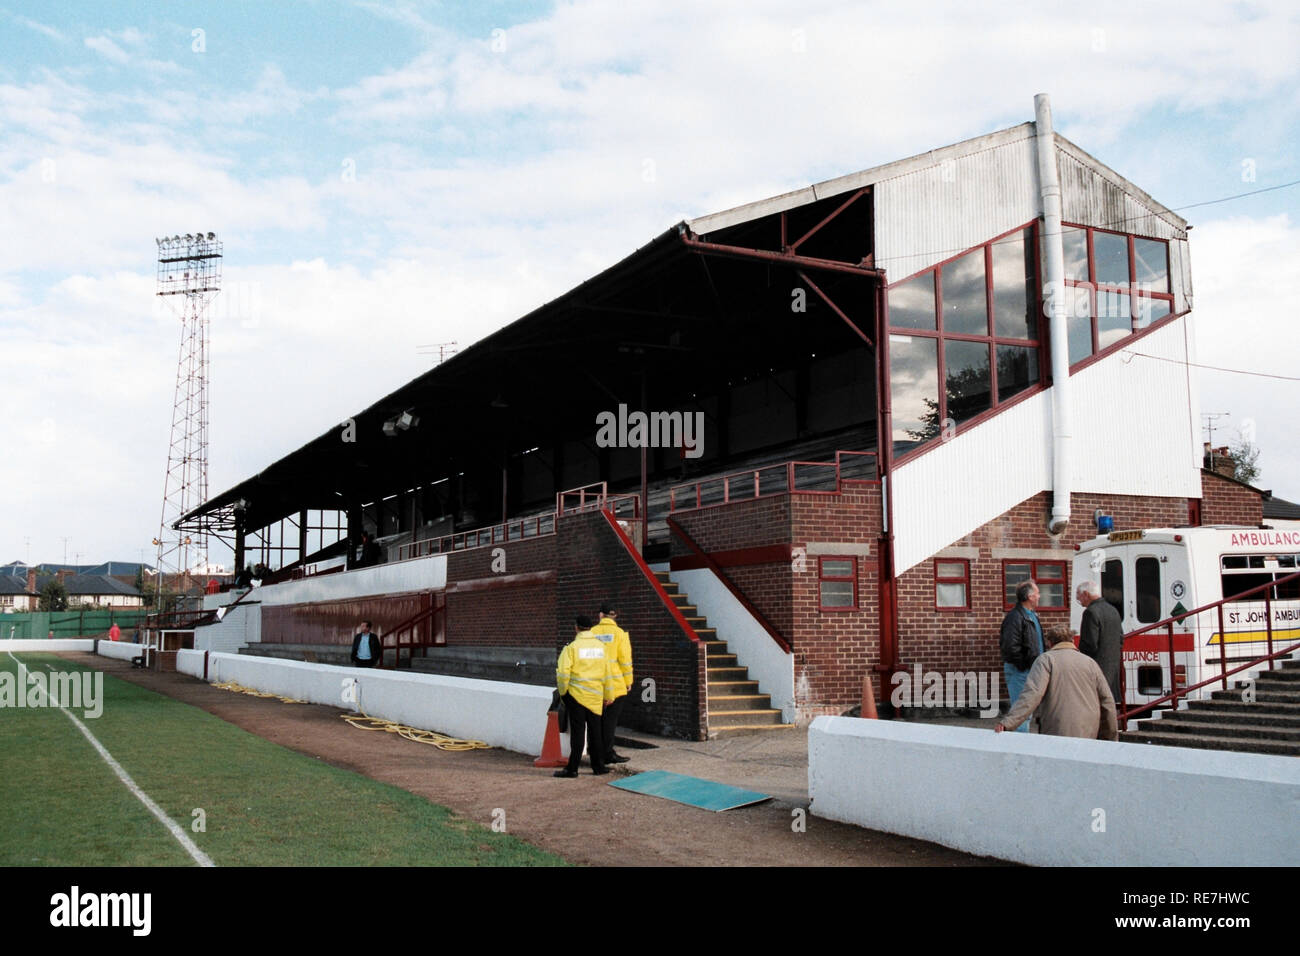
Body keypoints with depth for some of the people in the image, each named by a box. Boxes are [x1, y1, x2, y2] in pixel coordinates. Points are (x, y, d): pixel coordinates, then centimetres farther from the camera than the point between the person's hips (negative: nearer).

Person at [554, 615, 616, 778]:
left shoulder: (572, 647, -9)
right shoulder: (601, 645, 5)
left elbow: (563, 673, -16)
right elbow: (608, 672, 10)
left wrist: (563, 691, 0)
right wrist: (607, 696, 18)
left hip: (576, 695, -4)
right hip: (595, 696, 4)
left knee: (577, 732, 1)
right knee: (595, 731, 13)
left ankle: (572, 768, 3)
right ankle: (598, 765, 19)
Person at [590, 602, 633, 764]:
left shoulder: (592, 632, 1)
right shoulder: (620, 633, -5)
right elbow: (625, 660, -5)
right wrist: (628, 681, 4)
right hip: (616, 685, -3)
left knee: (599, 719, 12)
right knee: (611, 719, 2)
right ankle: (608, 753, 1)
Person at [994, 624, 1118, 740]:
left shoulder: (1046, 659, 2)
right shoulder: (1090, 663, 14)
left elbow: (1032, 694, -13)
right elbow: (1107, 701, 13)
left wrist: (1007, 723, -19)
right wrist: (1110, 738, 22)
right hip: (1089, 737, 4)